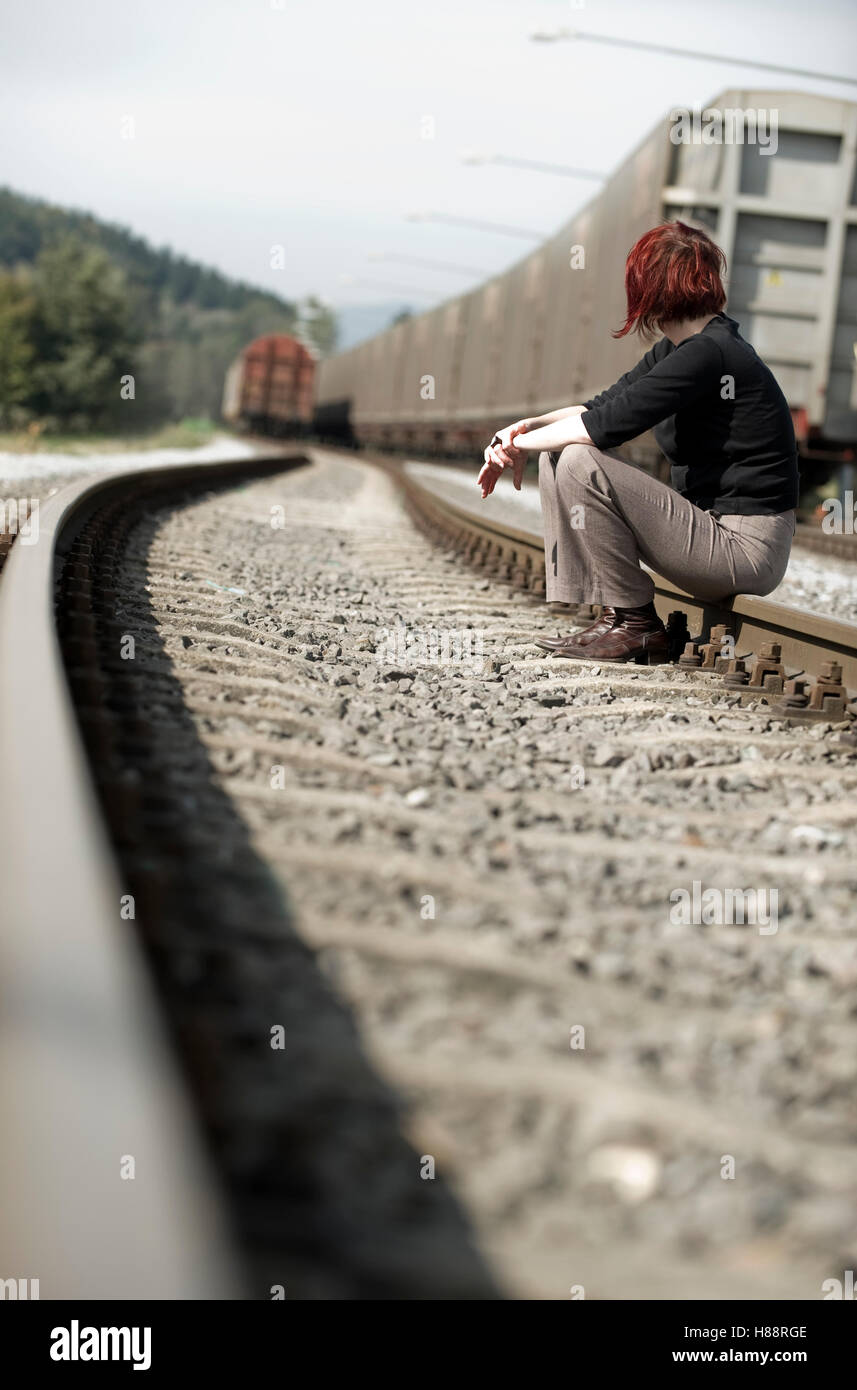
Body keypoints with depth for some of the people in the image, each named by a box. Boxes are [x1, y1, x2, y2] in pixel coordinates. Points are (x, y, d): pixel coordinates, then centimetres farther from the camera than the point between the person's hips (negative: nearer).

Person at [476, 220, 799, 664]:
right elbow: (603, 404, 13)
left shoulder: (707, 354, -19)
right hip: (710, 524, 10)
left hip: (744, 549, -10)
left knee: (580, 463, -20)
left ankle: (634, 625, -10)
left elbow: (609, 423, -22)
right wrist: (528, 425, -4)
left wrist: (521, 442, -9)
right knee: (556, 456, 7)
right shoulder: (676, 348, 11)